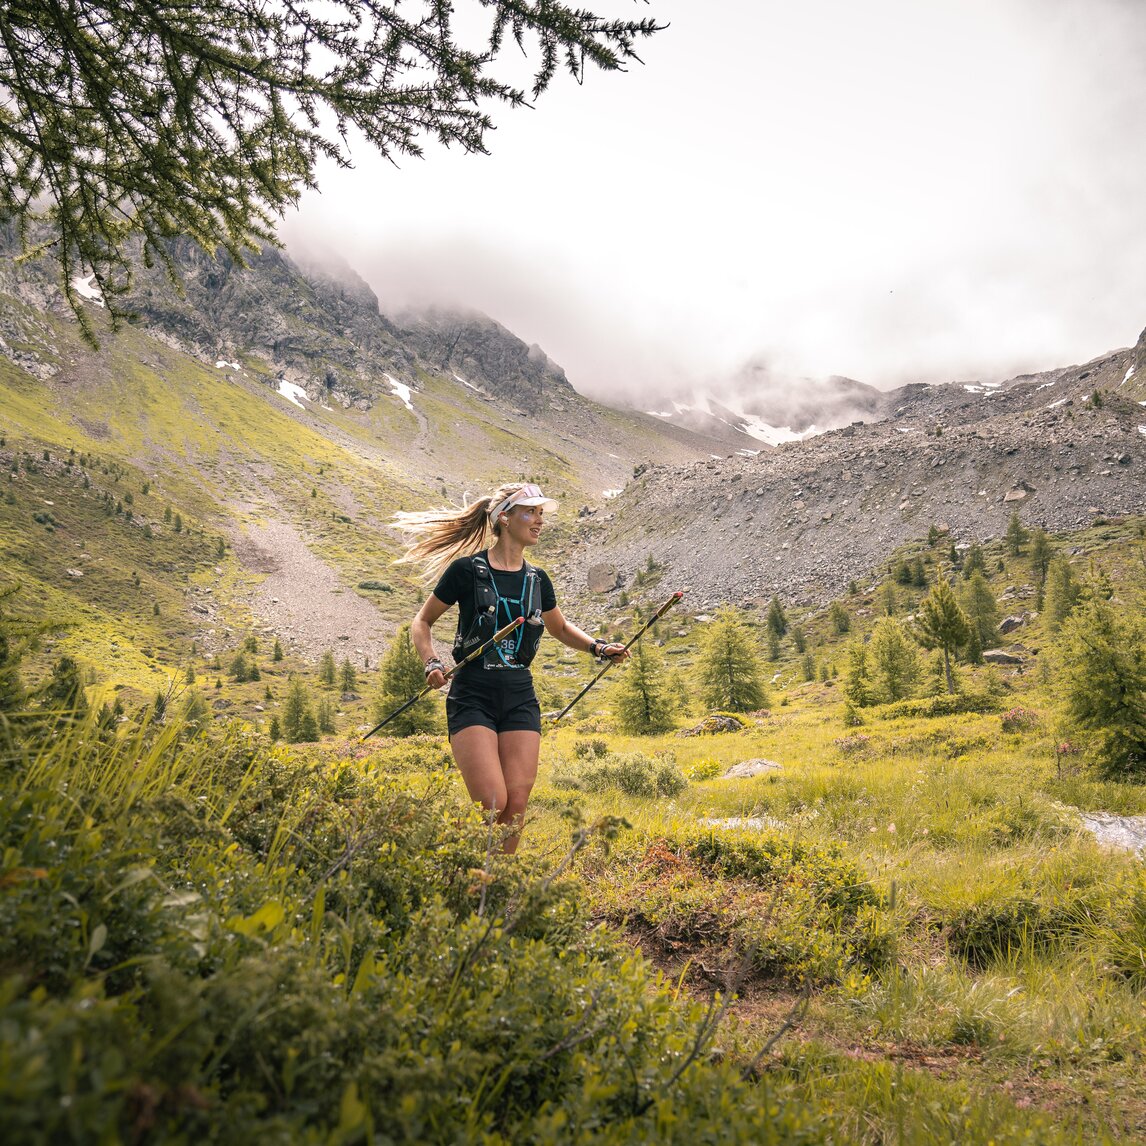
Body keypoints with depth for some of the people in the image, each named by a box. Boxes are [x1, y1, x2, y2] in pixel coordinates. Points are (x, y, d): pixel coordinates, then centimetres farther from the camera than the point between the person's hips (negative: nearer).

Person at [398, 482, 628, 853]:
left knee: (517, 804, -3)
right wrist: (431, 663, -11)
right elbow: (422, 622, 6)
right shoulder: (467, 569, -4)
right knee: (492, 804, -14)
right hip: (473, 696, -4)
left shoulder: (537, 579, 10)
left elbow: (561, 629, 26)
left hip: (520, 697, 4)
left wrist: (598, 647, 10)